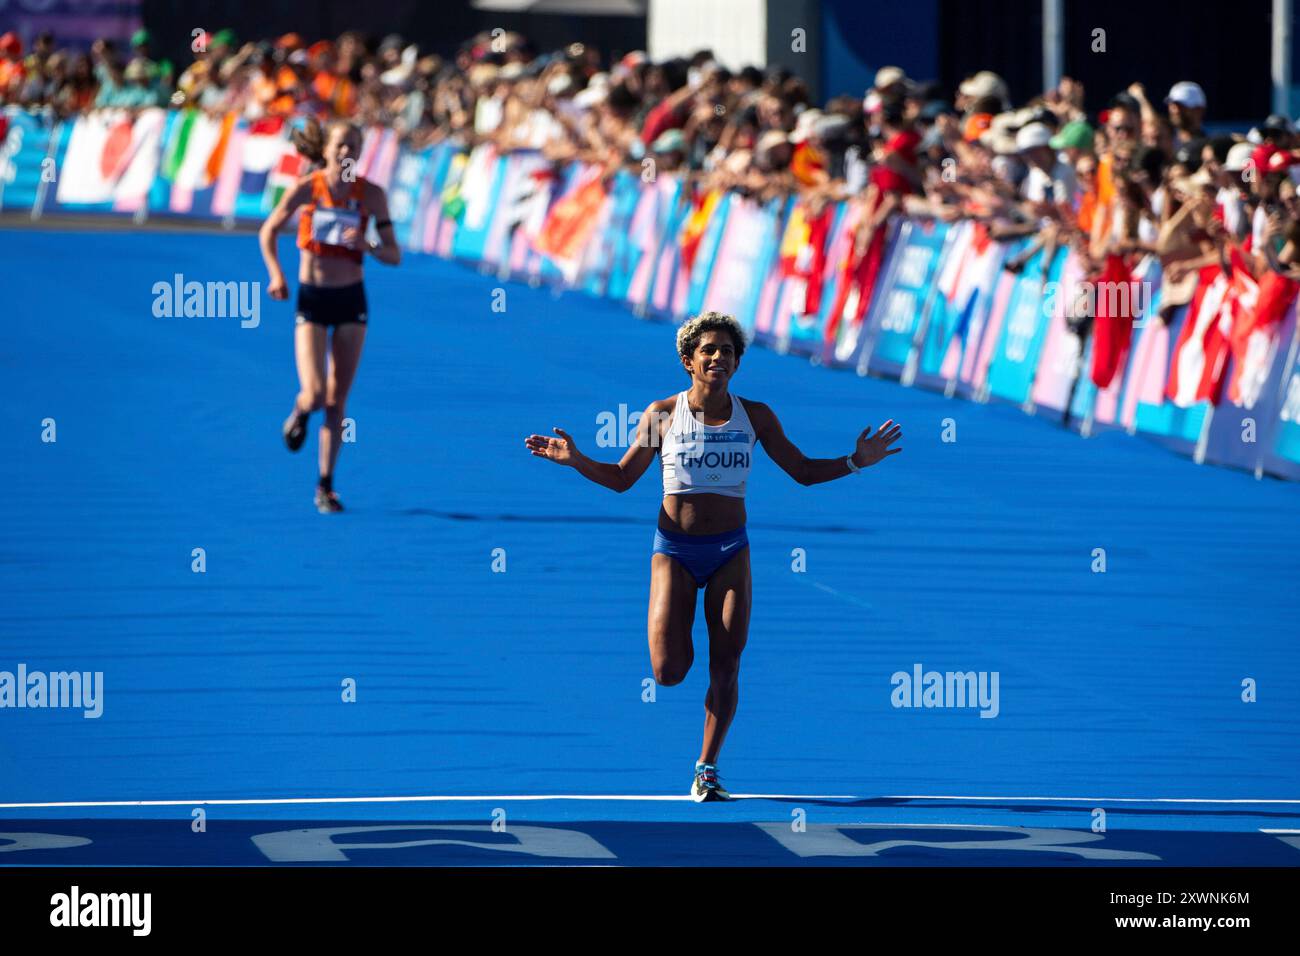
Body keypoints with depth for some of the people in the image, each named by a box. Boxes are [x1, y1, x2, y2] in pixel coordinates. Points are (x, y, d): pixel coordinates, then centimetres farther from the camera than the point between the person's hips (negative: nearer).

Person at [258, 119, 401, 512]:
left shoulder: (371, 195, -5)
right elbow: (268, 230, 4)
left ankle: (326, 486, 15)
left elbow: (394, 255, -4)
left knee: (337, 400, 4)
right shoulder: (306, 189, -8)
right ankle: (299, 413, 25)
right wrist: (276, 274, -9)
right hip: (311, 301, -1)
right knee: (315, 394, -14)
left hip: (350, 301, 1)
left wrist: (369, 246, -25)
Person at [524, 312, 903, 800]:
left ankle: (707, 769, 9)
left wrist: (855, 462, -5)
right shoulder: (662, 415, -2)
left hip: (730, 550, 1)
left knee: (725, 669, -4)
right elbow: (622, 478, 7)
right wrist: (575, 461, -9)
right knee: (669, 672, -11)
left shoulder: (754, 415, 2)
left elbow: (803, 470, 9)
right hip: (674, 550, -1)